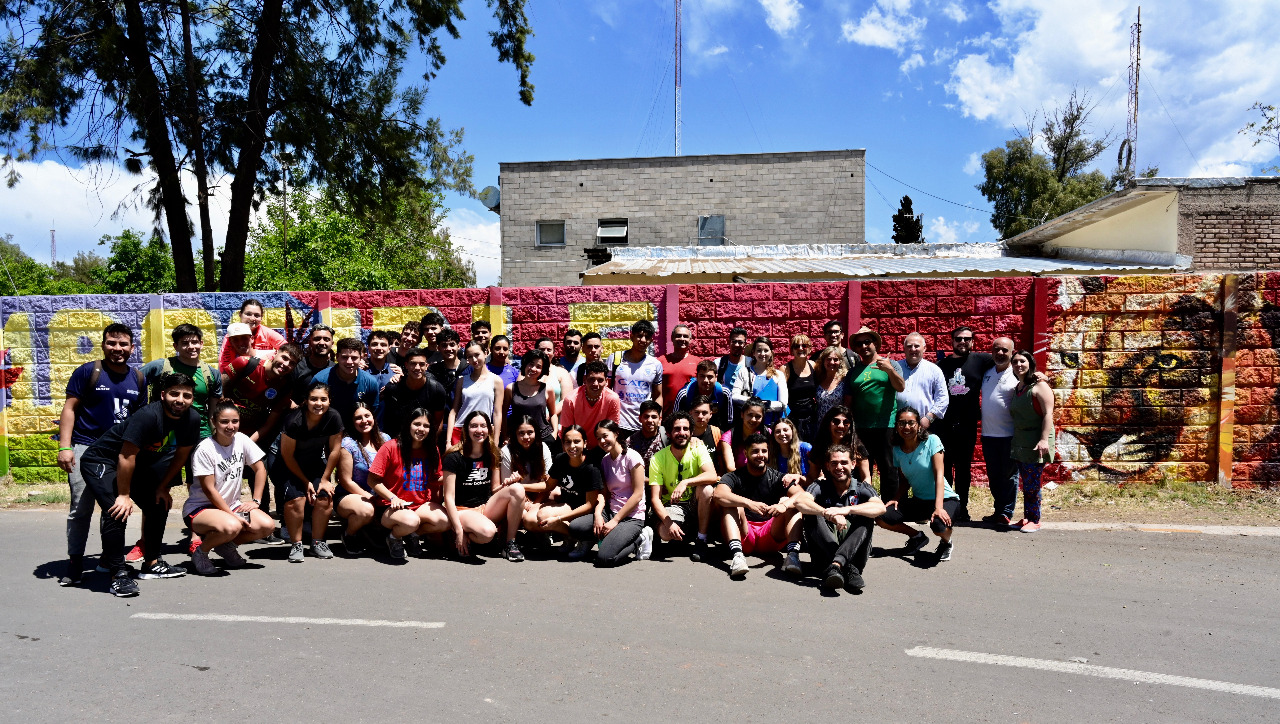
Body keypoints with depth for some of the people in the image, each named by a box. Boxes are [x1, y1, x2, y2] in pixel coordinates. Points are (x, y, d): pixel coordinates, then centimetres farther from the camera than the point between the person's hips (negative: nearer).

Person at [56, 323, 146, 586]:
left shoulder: (138, 379, 10)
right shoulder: (87, 372, -2)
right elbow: (70, 408, -4)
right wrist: (64, 446, -12)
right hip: (87, 448, -4)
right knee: (80, 508, -5)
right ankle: (75, 563, 5)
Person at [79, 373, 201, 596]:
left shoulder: (192, 420, -10)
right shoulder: (148, 416, -32)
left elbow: (181, 455, 4)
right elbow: (126, 456, -28)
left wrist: (162, 488, 6)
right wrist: (124, 495, -22)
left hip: (140, 464, 8)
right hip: (101, 461, -8)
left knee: (159, 505, 8)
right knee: (118, 511, -24)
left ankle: (152, 564, 22)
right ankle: (118, 575, -18)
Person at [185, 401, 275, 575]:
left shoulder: (241, 440, -2)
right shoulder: (204, 449, -16)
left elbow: (260, 469, 5)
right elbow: (209, 490, -16)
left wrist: (255, 501, -4)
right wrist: (233, 515, -18)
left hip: (231, 505, 6)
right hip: (200, 508, -6)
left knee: (268, 525, -18)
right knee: (231, 527, -37)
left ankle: (225, 544, 8)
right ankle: (200, 551, -5)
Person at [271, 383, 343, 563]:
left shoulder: (333, 418, -20)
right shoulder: (294, 420, -28)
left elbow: (334, 450, -8)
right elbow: (287, 455, -18)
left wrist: (325, 479, -6)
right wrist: (306, 482, -12)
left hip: (314, 463, 3)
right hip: (286, 465, -3)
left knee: (324, 497, -15)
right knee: (296, 499, -23)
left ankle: (318, 542, 2)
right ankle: (296, 545, -6)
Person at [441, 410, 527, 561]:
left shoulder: (492, 455, 7)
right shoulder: (454, 457, -10)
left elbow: (494, 489, 12)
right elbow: (449, 497, -11)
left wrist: (507, 484, -13)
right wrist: (459, 531, -17)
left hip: (486, 508, 6)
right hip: (463, 510, -6)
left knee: (517, 489, -21)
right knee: (487, 532, -38)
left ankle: (510, 544, -14)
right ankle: (466, 538, -3)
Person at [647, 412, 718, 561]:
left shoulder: (697, 448, -10)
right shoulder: (658, 459, -10)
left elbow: (712, 476, -27)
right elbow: (655, 498, -13)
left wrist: (685, 482, -41)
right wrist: (669, 522, -30)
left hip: (696, 503, 1)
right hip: (673, 505, -1)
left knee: (706, 488, -33)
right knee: (665, 532, -32)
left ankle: (701, 540, -17)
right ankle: (686, 533, 6)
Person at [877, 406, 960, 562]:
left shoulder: (931, 441, -12)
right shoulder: (897, 450, 2)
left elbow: (938, 475, -19)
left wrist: (938, 507, -30)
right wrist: (896, 499, -10)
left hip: (945, 498, -5)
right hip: (919, 501, 5)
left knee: (938, 523, -38)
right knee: (882, 518, -15)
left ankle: (946, 542, 3)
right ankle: (917, 536, 14)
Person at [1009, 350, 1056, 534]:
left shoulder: (1039, 386, -8)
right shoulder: (1016, 389, 14)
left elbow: (1048, 413, -15)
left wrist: (1044, 439, -23)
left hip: (1035, 444, -7)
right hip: (1020, 443, 7)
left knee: (1032, 484, -4)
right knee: (1025, 483, 9)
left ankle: (1034, 520, 6)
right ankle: (1027, 517, 16)